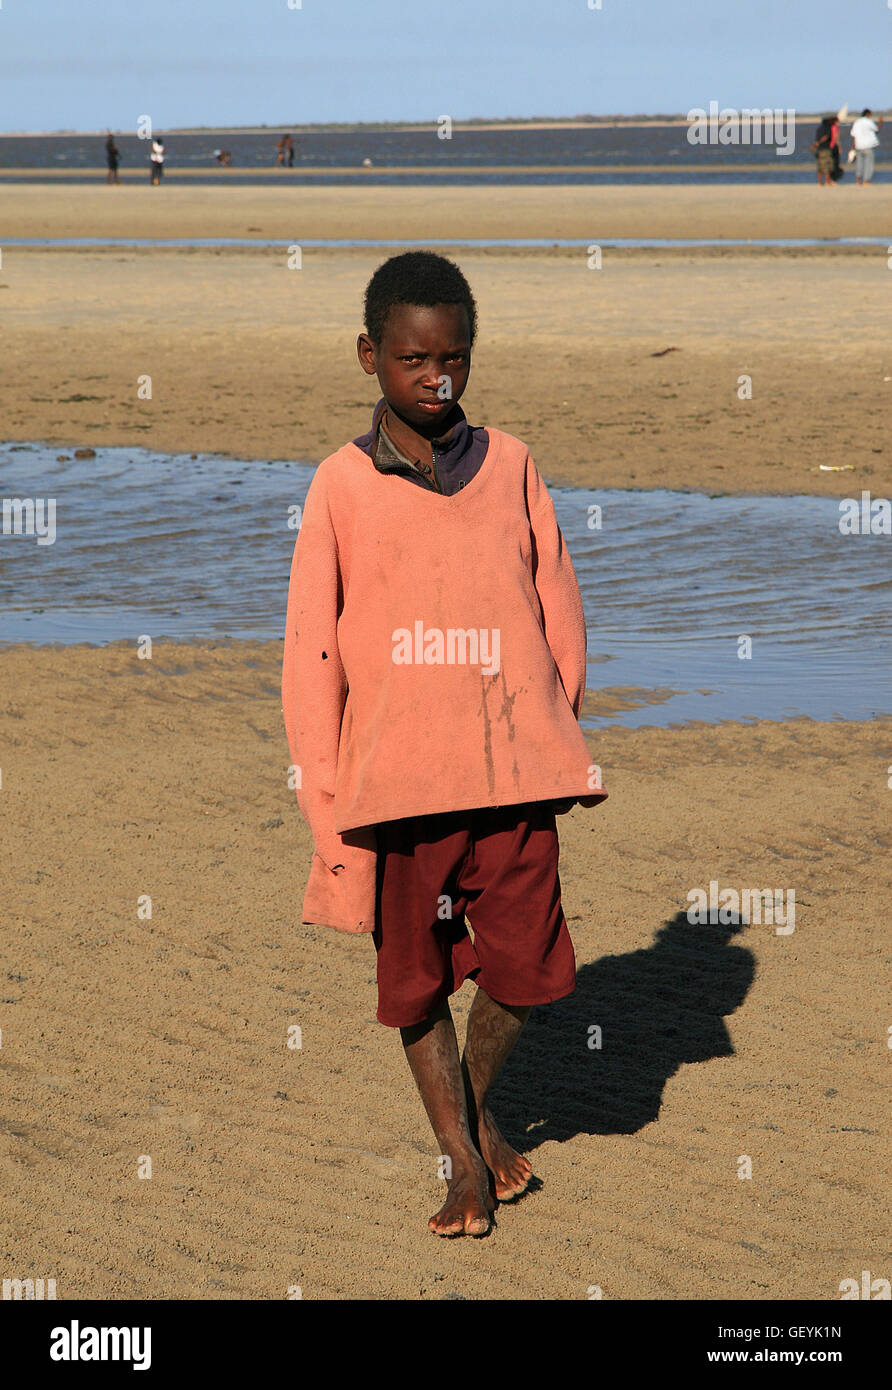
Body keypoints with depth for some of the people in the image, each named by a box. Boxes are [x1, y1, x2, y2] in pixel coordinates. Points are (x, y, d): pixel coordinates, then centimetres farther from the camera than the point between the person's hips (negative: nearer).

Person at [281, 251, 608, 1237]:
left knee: (530, 968, 3)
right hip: (396, 776, -1)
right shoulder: (341, 486, 0)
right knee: (414, 975, 7)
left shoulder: (510, 466, 5)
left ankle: (476, 1096, 32)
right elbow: (312, 651, 2)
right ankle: (461, 1157, 23)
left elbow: (558, 610, 13)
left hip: (514, 769, 1)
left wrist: (561, 738, 12)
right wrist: (328, 802, -1)